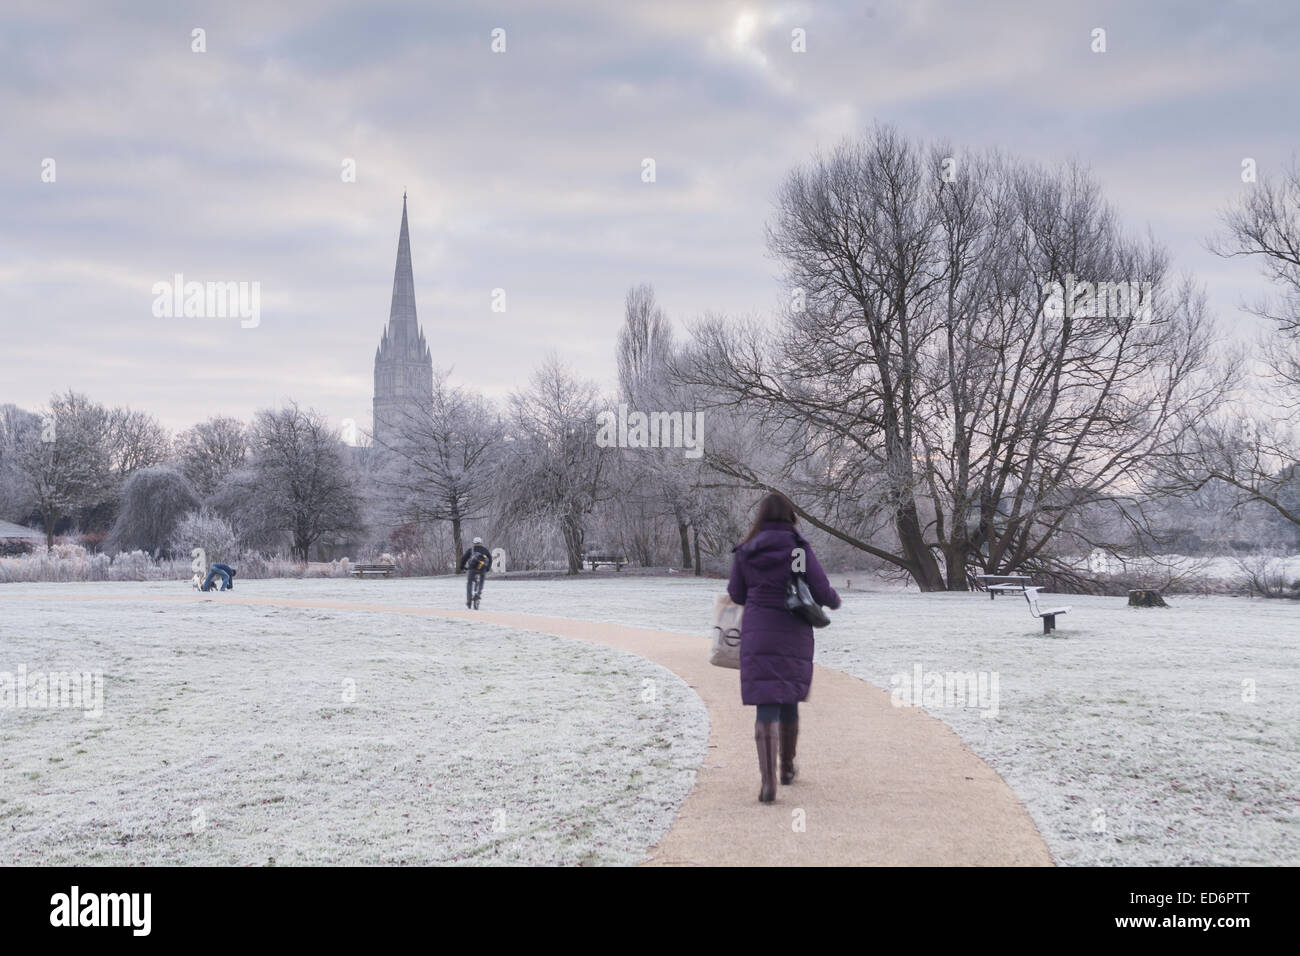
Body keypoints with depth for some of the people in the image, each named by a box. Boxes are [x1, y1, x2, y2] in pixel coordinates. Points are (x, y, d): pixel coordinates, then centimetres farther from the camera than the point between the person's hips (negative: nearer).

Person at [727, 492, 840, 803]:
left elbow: (736, 594, 9)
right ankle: (787, 767, 35)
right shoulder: (799, 550, -6)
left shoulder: (745, 553, 0)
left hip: (757, 635, 0)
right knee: (789, 701, 19)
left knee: (767, 706, -3)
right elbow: (822, 591, -4)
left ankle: (768, 779, -18)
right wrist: (834, 601, 18)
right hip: (794, 636, 0)